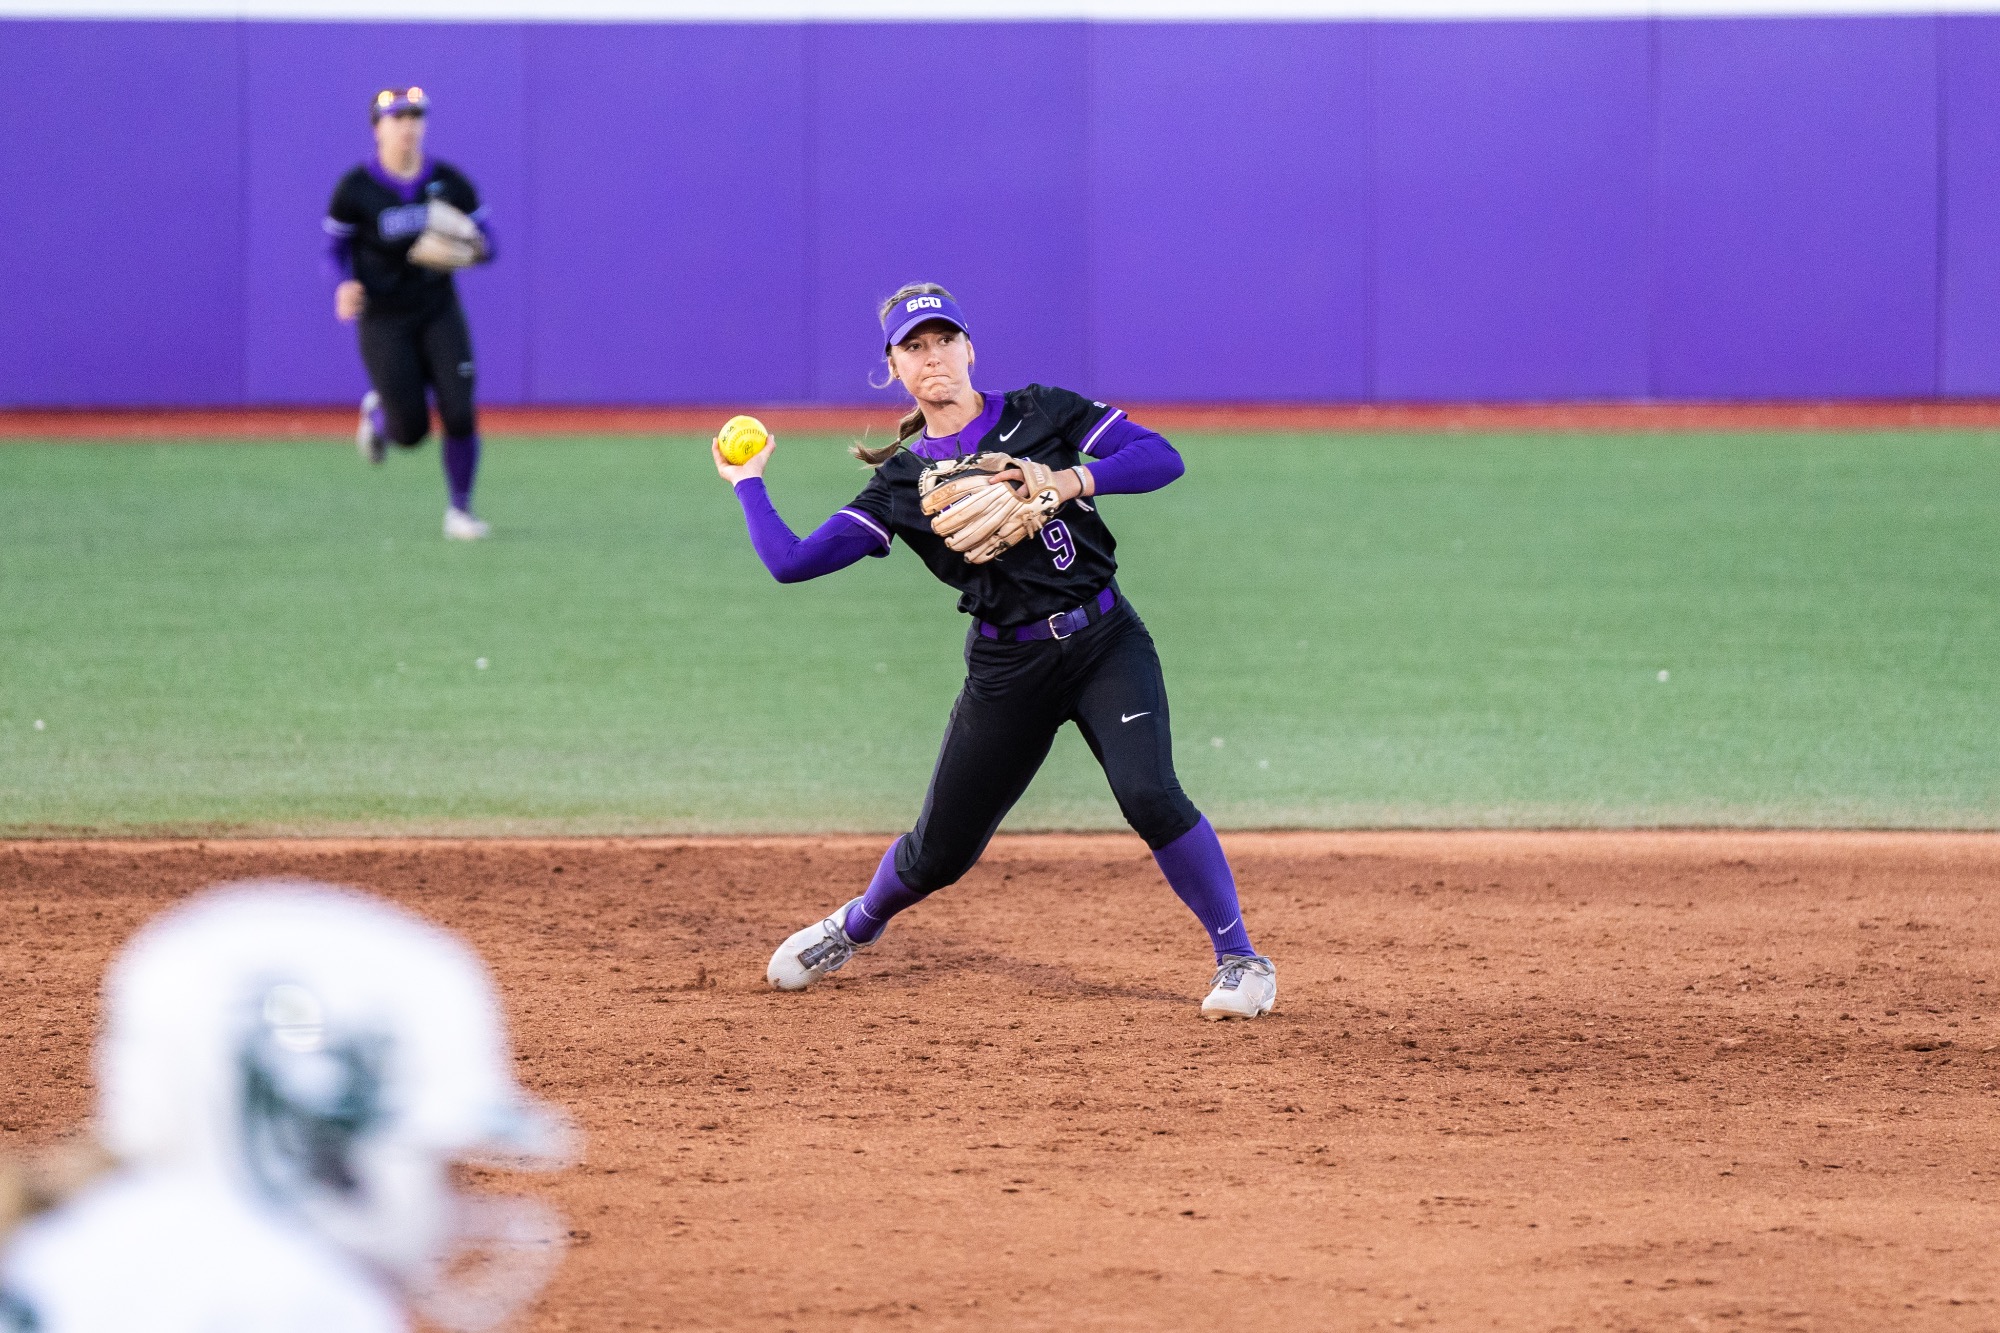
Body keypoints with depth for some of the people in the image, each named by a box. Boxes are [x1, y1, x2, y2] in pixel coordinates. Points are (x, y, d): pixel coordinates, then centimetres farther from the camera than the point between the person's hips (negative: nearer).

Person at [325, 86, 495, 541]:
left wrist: (472, 251, -21)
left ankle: (459, 510, 9)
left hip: (439, 313, 2)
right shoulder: (355, 189, -9)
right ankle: (378, 410, 33)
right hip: (383, 320, -2)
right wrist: (344, 285, -21)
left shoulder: (449, 181, -3)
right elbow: (336, 248, 0)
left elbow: (487, 242, 3)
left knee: (459, 414, -12)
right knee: (411, 431, -4)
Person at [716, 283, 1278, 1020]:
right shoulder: (902, 480, 5)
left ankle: (1240, 957, -8)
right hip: (1007, 668, 2)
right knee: (940, 851, 8)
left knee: (1149, 795, -24)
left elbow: (1163, 458, -5)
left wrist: (1069, 481, -17)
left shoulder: (1041, 415, 3)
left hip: (1105, 642, -2)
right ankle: (855, 927, 42)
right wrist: (748, 484, 8)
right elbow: (791, 561, 0)